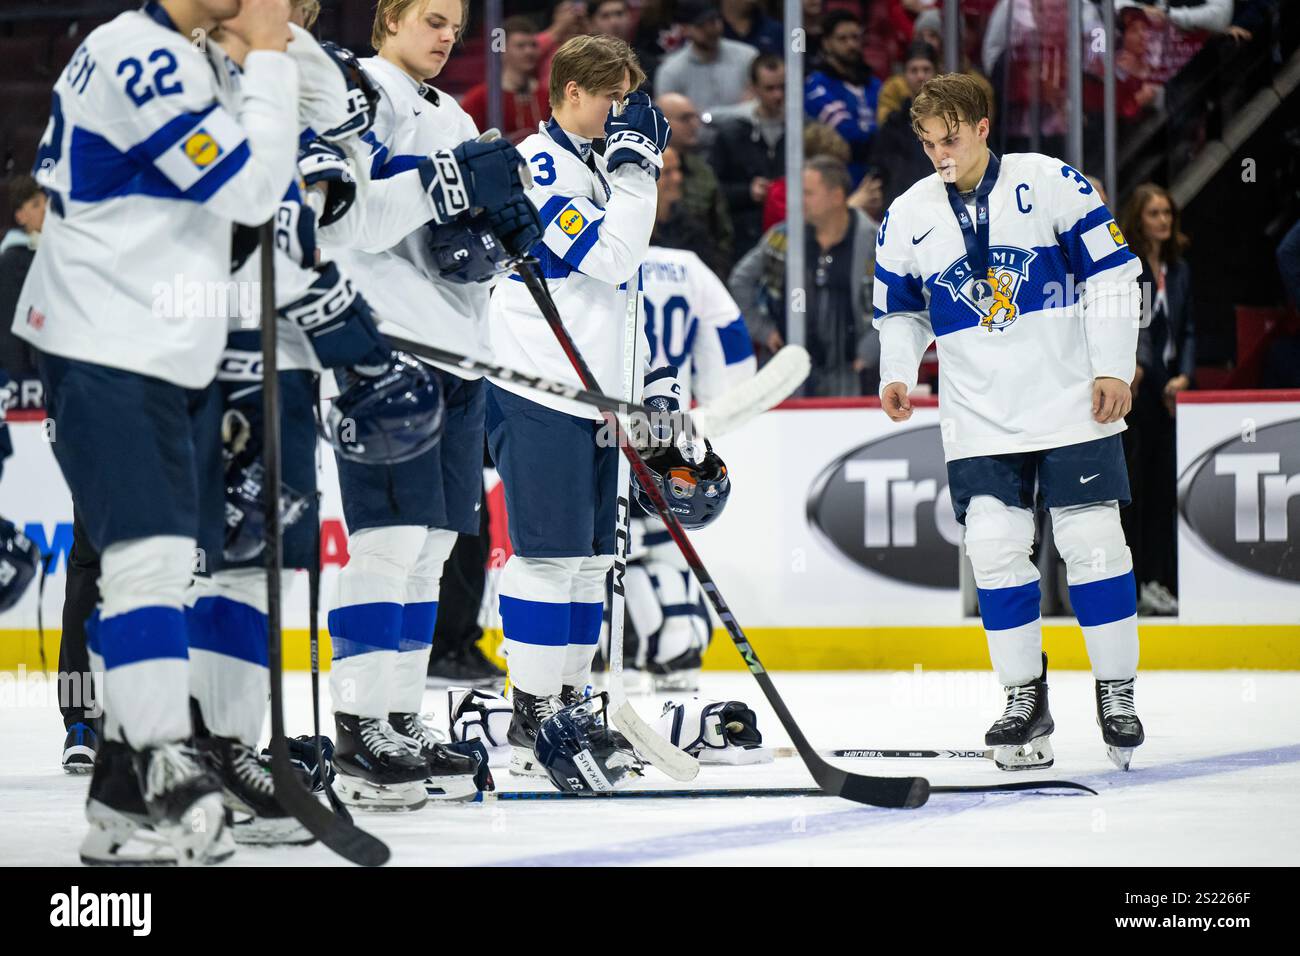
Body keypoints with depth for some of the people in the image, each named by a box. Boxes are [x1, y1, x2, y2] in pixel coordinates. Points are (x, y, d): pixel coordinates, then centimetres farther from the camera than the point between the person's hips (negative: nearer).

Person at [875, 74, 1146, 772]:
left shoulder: (1051, 184, -5)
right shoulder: (908, 216, 5)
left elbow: (1112, 273, -2)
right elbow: (899, 309, 17)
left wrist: (1114, 366, -9)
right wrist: (896, 373, -1)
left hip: (1071, 403, -2)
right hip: (978, 420, 2)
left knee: (1092, 540, -4)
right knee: (994, 548, -5)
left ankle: (1117, 692, 7)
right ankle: (1024, 699, 7)